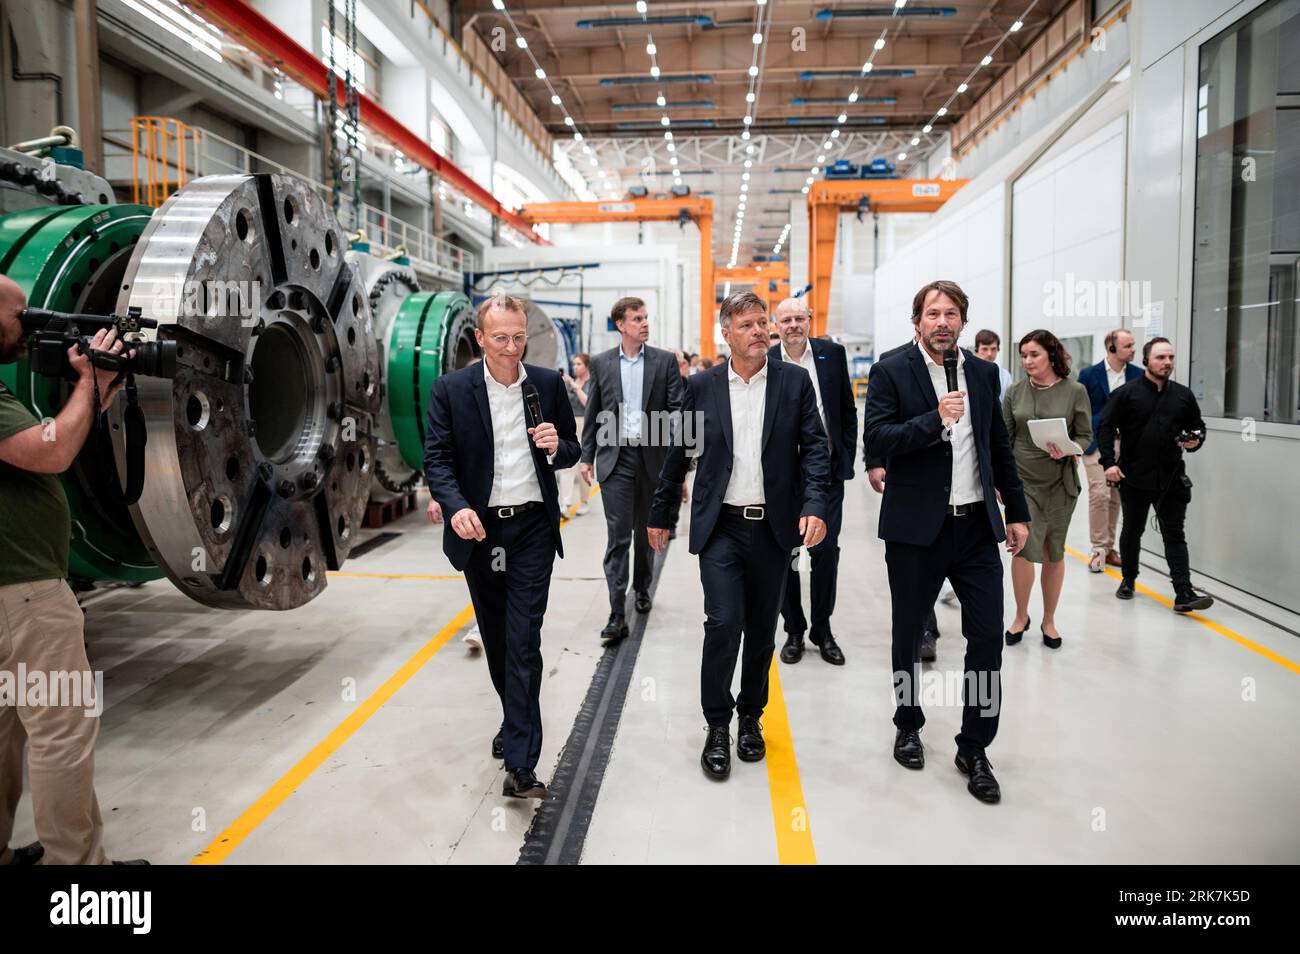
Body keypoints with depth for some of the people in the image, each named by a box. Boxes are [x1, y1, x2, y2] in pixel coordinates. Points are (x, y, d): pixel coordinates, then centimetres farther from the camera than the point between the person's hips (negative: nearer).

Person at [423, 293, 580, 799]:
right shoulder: (450, 389, -2)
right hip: (478, 529, 2)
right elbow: (436, 458, -5)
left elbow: (572, 452, 8)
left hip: (532, 528, -1)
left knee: (523, 641, -7)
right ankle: (517, 720, 40)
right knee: (496, 639, 16)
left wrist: (556, 447, -16)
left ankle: (520, 764, -4)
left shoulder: (549, 383, 1)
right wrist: (456, 506, -23)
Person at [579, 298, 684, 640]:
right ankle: (617, 614, -7)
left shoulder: (665, 361, 3)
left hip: (652, 456, 1)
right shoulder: (601, 363, 5)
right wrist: (587, 456, 7)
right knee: (618, 535, -6)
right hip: (615, 458, -1)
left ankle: (641, 588, 37)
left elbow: (677, 407, -1)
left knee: (646, 531, 15)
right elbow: (593, 413, 9)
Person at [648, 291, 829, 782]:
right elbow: (678, 453, 9)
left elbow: (815, 446, -2)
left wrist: (815, 505, -16)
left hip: (774, 527, 1)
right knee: (723, 622, -10)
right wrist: (660, 514, 12)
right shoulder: (702, 386, 2)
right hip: (720, 525, -1)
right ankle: (717, 725, 10)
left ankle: (751, 716, 32)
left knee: (762, 629, 12)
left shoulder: (795, 381, 1)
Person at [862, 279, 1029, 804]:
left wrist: (1016, 512, 13)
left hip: (977, 526, 3)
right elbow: (875, 438, -15)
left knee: (988, 638, 0)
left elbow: (999, 446, 14)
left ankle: (974, 749, 15)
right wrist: (935, 419, -26)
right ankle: (908, 727, 34)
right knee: (908, 636, 12)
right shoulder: (891, 372, -5)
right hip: (916, 527, -3)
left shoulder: (983, 372, 9)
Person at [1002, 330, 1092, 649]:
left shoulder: (1075, 392, -4)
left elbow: (1085, 435, 0)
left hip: (1060, 482, 0)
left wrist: (1067, 452, -21)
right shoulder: (1015, 392, 1)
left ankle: (1049, 621, 26)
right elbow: (1003, 438, 4)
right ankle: (1021, 616, 14)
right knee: (1023, 549, -8)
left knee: (1054, 554, 10)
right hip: (1022, 480, 0)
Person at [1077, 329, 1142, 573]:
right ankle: (1099, 549, 1)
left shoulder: (1138, 375, 4)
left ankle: (1108, 548, 18)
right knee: (1099, 494, -9)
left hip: (1125, 443, 3)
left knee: (1115, 498, 8)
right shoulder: (1089, 374, -4)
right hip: (1096, 443, -3)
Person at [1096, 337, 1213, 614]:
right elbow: (1106, 428, -5)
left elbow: (1197, 427, 18)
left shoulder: (1184, 395, 7)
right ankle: (1128, 580, 31)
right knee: (1132, 531, 13)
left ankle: (1184, 594, -6)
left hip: (1171, 479, 2)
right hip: (1134, 478, -2)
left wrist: (1195, 441, -4)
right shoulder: (1126, 393, -4)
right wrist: (1109, 462, -14)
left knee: (1174, 535, -1)